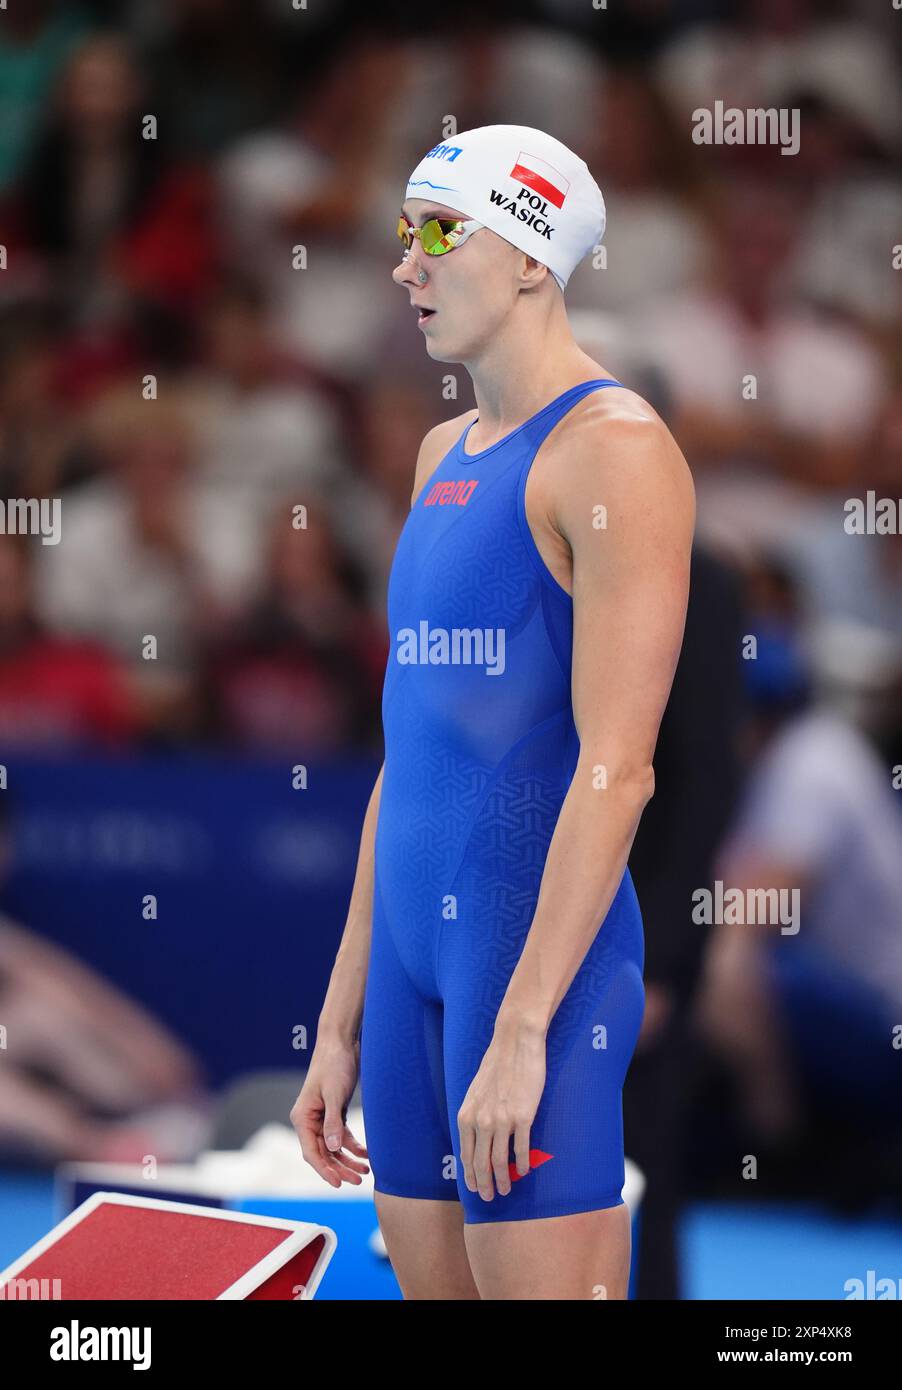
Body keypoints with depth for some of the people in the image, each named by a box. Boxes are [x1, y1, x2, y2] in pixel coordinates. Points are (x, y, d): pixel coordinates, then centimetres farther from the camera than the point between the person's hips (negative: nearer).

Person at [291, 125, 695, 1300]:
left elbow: (618, 767, -17)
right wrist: (342, 1022, 18)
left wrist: (521, 1029, -21)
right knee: (429, 1279, 9)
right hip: (413, 939, 9)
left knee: (537, 1283, -9)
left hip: (541, 939, -8)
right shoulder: (445, 457, 18)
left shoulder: (610, 447, -10)